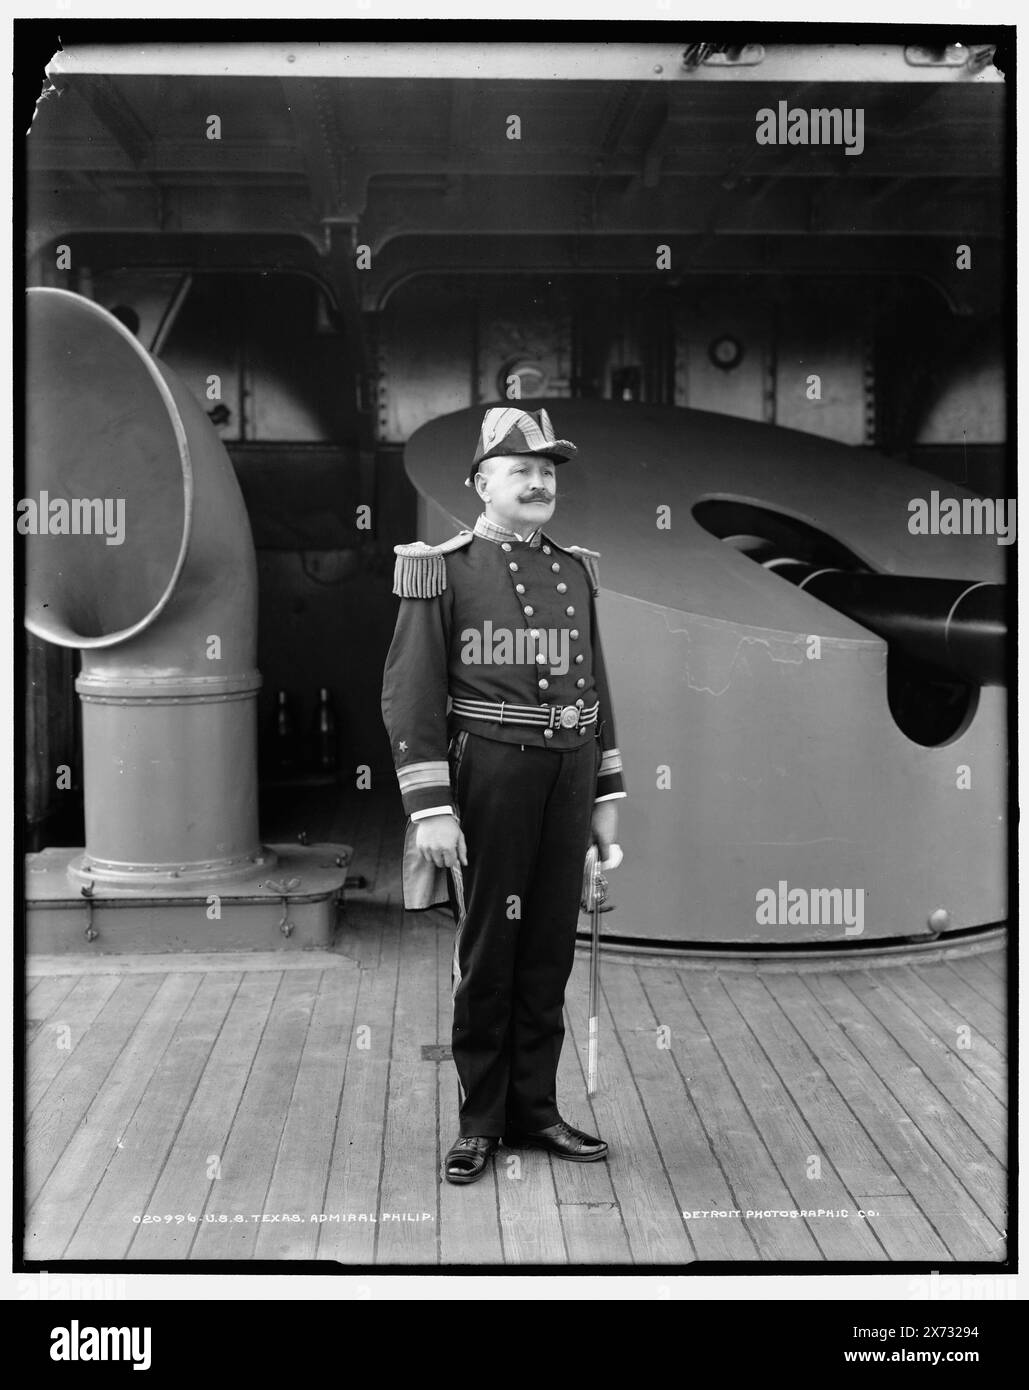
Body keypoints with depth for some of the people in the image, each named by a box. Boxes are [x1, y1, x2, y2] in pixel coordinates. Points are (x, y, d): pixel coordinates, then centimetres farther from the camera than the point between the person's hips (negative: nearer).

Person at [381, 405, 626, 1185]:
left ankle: (536, 1109, 24)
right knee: (487, 953, 5)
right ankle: (481, 1121, 18)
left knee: (550, 952, 10)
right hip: (488, 776, -5)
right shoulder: (443, 571, -5)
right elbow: (410, 695, -10)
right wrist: (429, 807, -16)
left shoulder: (576, 571, 12)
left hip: (569, 777, 5)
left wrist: (607, 797, 13)